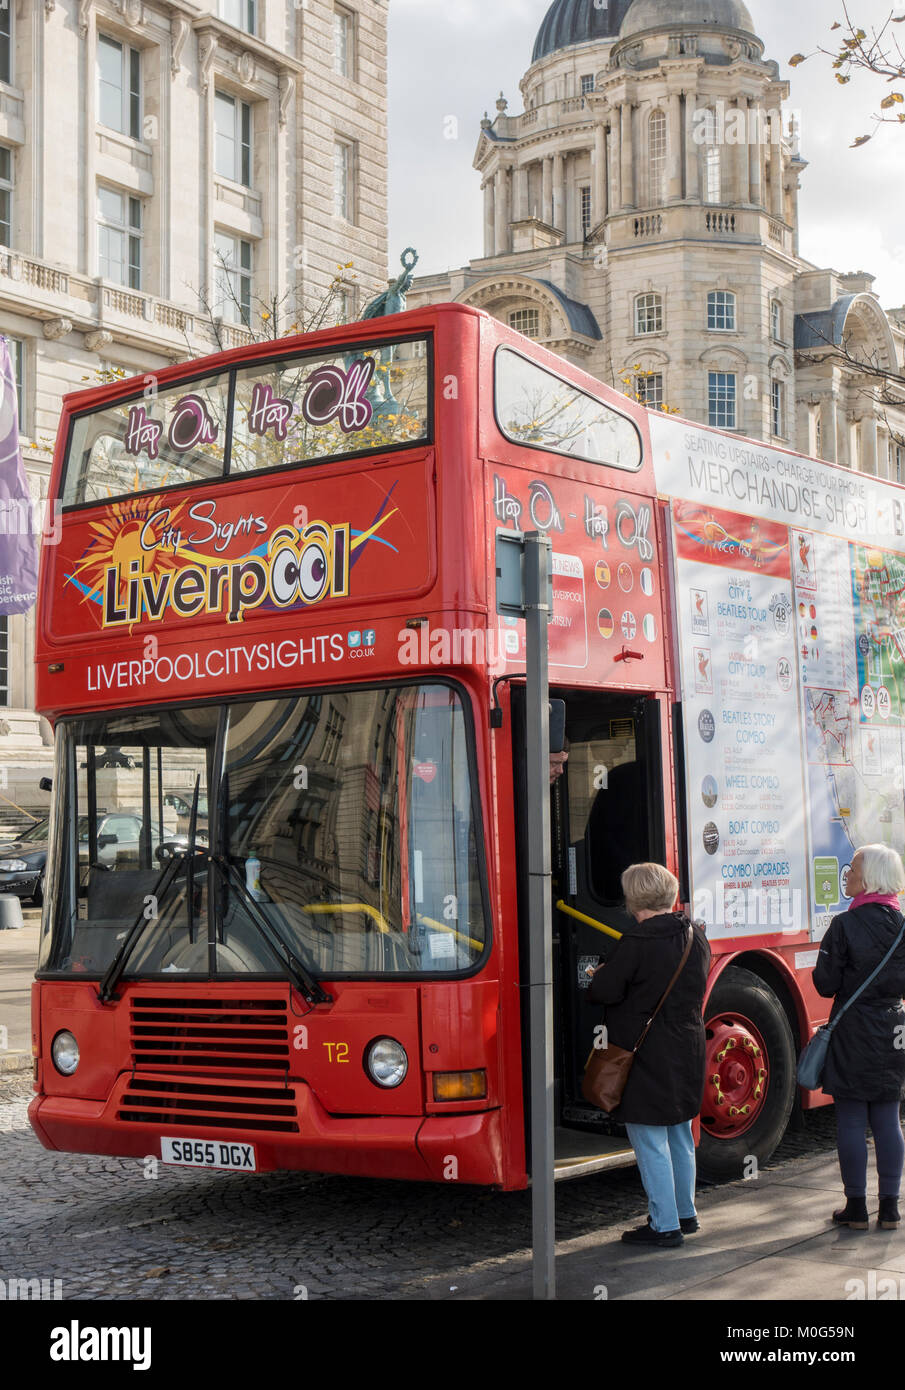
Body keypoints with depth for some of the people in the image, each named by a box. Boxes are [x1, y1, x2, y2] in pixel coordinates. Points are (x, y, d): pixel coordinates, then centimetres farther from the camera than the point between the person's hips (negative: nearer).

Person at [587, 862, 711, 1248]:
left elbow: (604, 991, -19)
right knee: (680, 1136, 20)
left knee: (650, 1142, 0)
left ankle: (665, 1226, 4)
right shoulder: (695, 936, 4)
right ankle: (685, 1213, 31)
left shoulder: (637, 943, -20)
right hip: (687, 1049, 8)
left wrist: (598, 975, 5)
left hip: (647, 1057, -8)